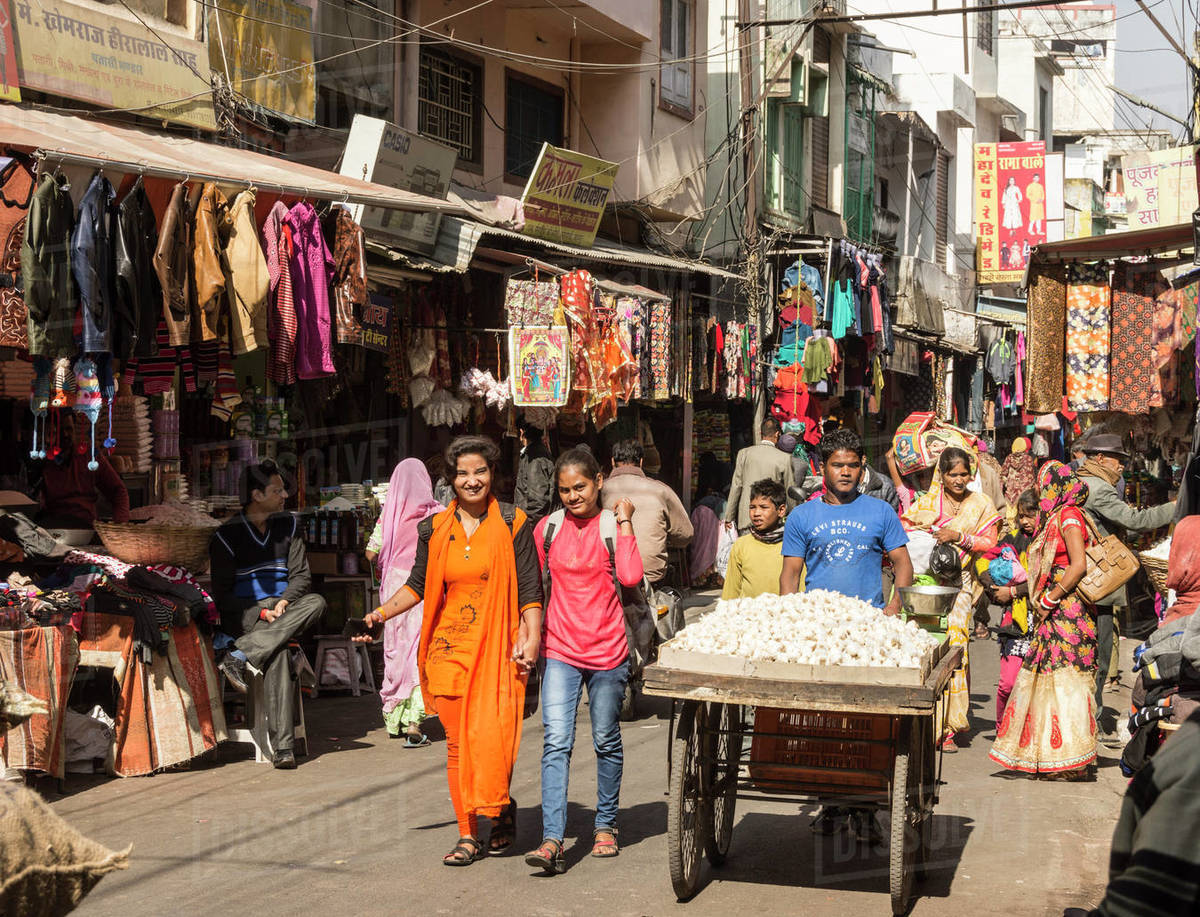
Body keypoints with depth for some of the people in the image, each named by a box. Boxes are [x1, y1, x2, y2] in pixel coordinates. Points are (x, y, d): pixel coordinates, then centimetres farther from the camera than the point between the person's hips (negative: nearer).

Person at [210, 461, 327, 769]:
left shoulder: (288, 525, 15)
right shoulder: (227, 535, 0)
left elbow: (301, 575, 11)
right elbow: (221, 595, -3)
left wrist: (283, 602, -12)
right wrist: (261, 612, -19)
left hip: (282, 609, 4)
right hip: (243, 615, -4)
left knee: (316, 602, -31)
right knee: (277, 652, -36)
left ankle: (242, 656, -38)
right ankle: (282, 745, -39)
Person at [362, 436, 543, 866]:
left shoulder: (512, 523, 1)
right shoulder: (435, 529, 9)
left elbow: (529, 588, 1)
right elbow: (418, 585, 18)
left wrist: (531, 637, -10)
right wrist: (382, 613, 5)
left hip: (496, 649, -3)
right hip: (450, 649, 3)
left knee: (492, 737, -9)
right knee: (457, 743, 1)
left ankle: (503, 811, 17)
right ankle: (468, 834, 9)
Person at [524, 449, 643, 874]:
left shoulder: (614, 526, -2)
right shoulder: (548, 528, 5)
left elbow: (630, 576, -18)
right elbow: (536, 587, 15)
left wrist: (624, 523, -14)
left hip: (607, 652, -1)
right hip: (560, 652, 1)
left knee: (606, 741, 11)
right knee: (556, 742, -11)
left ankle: (605, 825, 28)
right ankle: (552, 839, -16)